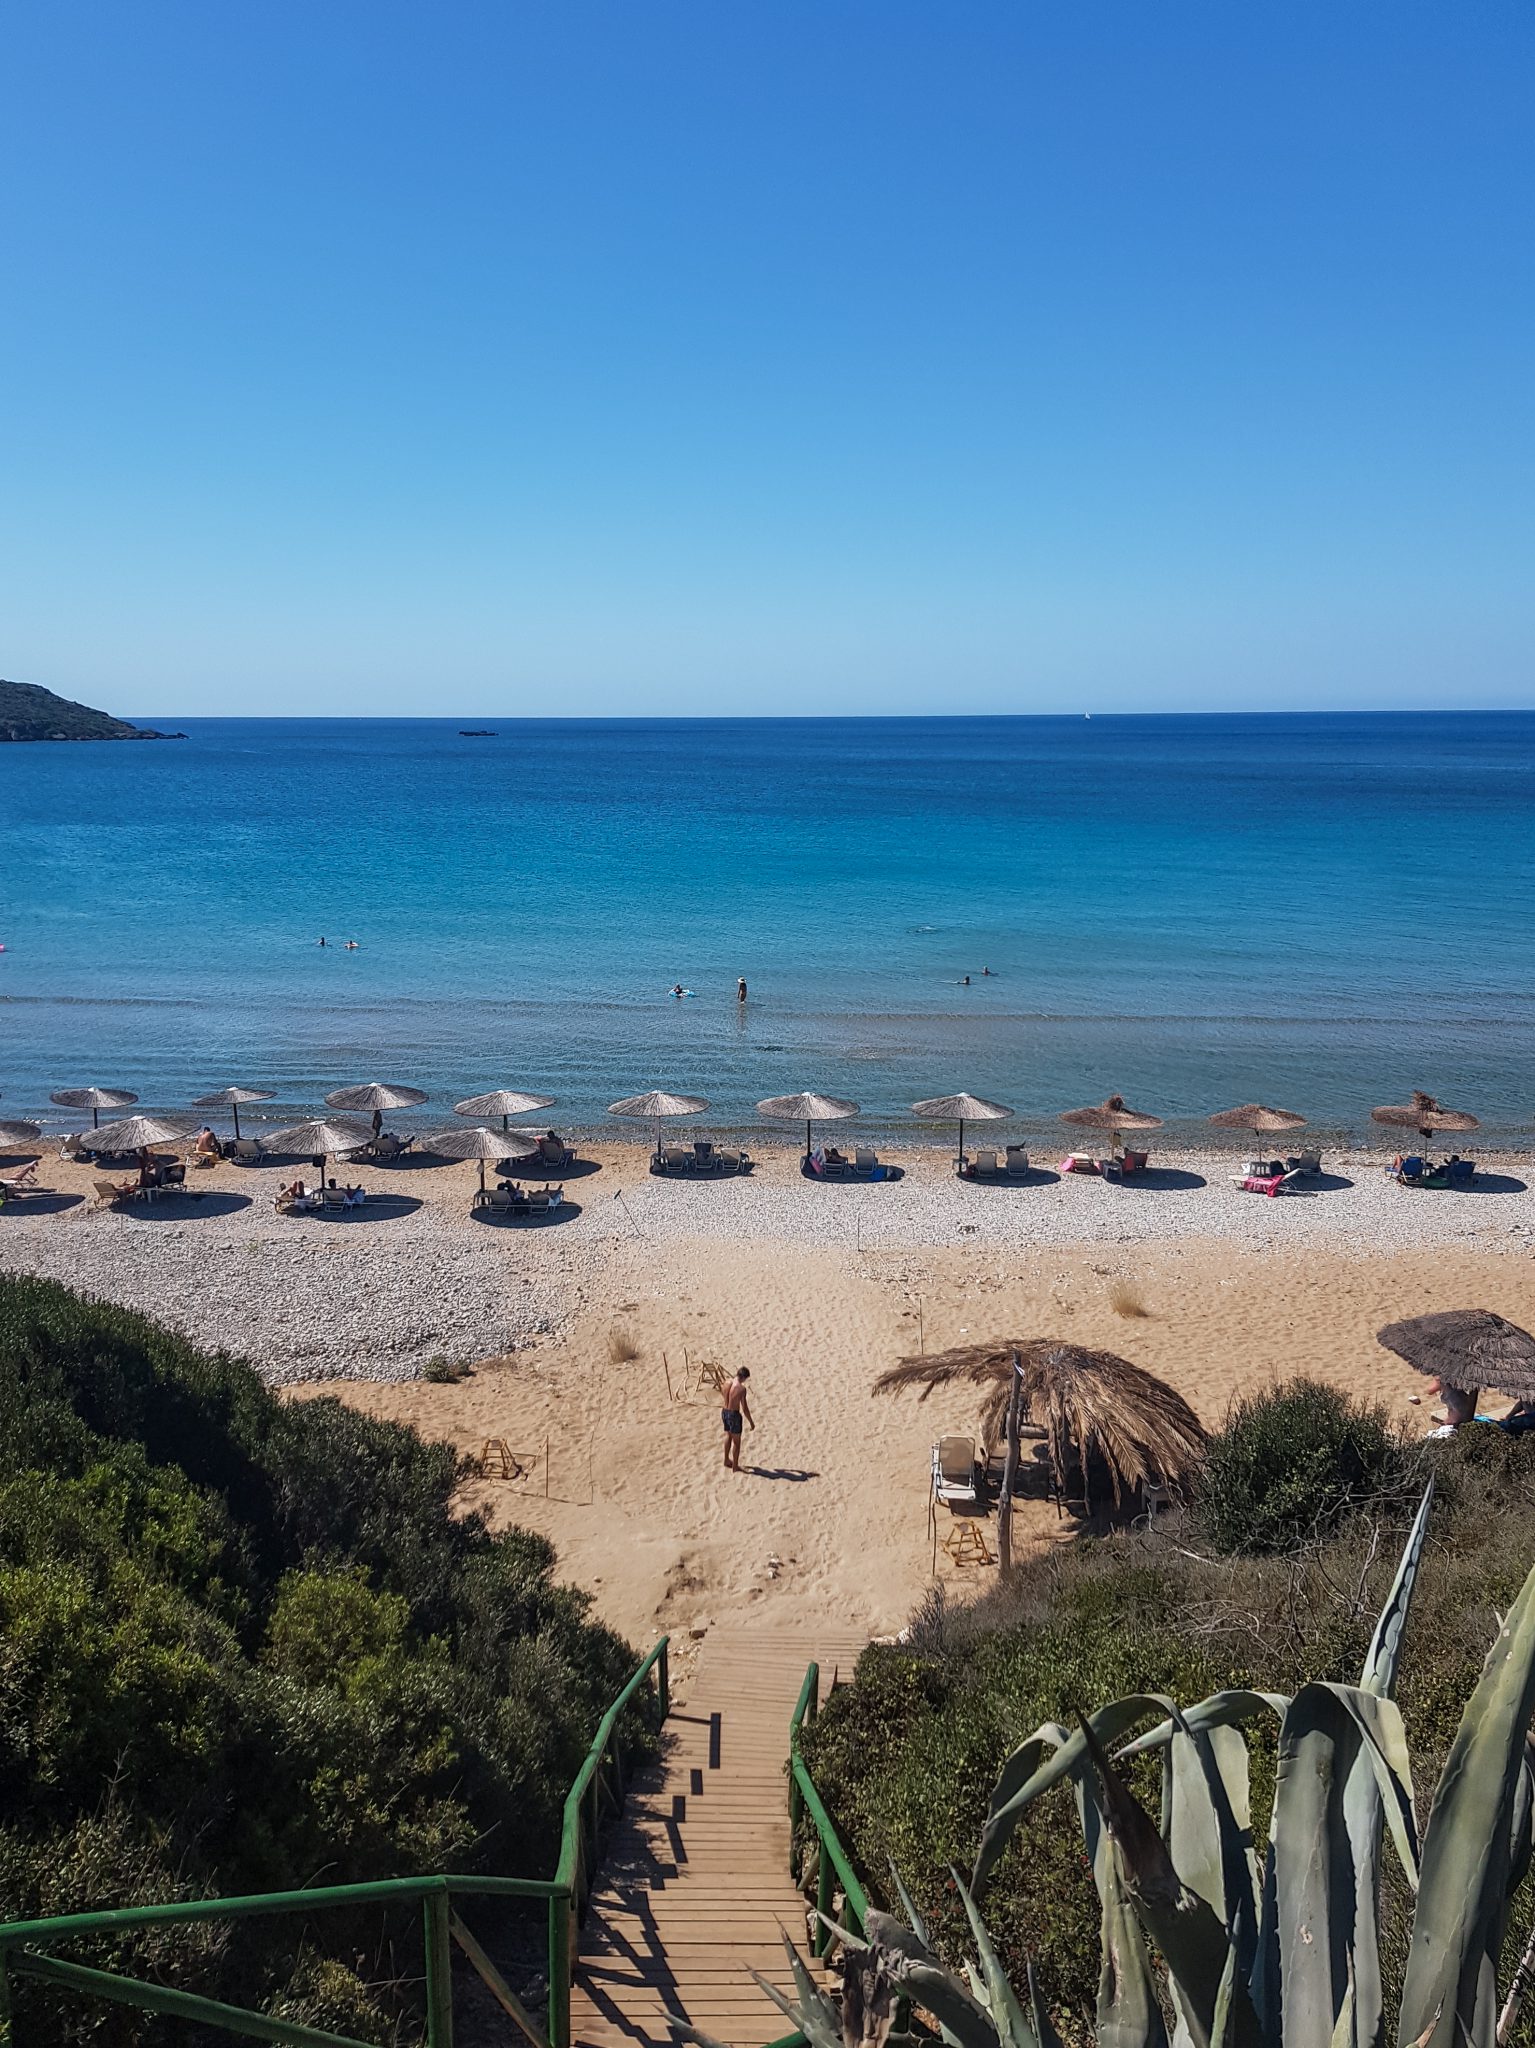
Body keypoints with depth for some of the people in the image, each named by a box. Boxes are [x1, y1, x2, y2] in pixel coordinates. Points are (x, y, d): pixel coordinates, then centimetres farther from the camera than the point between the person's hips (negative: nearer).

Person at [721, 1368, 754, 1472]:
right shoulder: (741, 1388, -23)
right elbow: (744, 1409, -20)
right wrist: (751, 1422, -8)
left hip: (725, 1412, 7)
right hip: (734, 1414, -7)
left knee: (728, 1436, 28)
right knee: (736, 1441, 11)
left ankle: (727, 1460, 43)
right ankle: (735, 1466, 21)